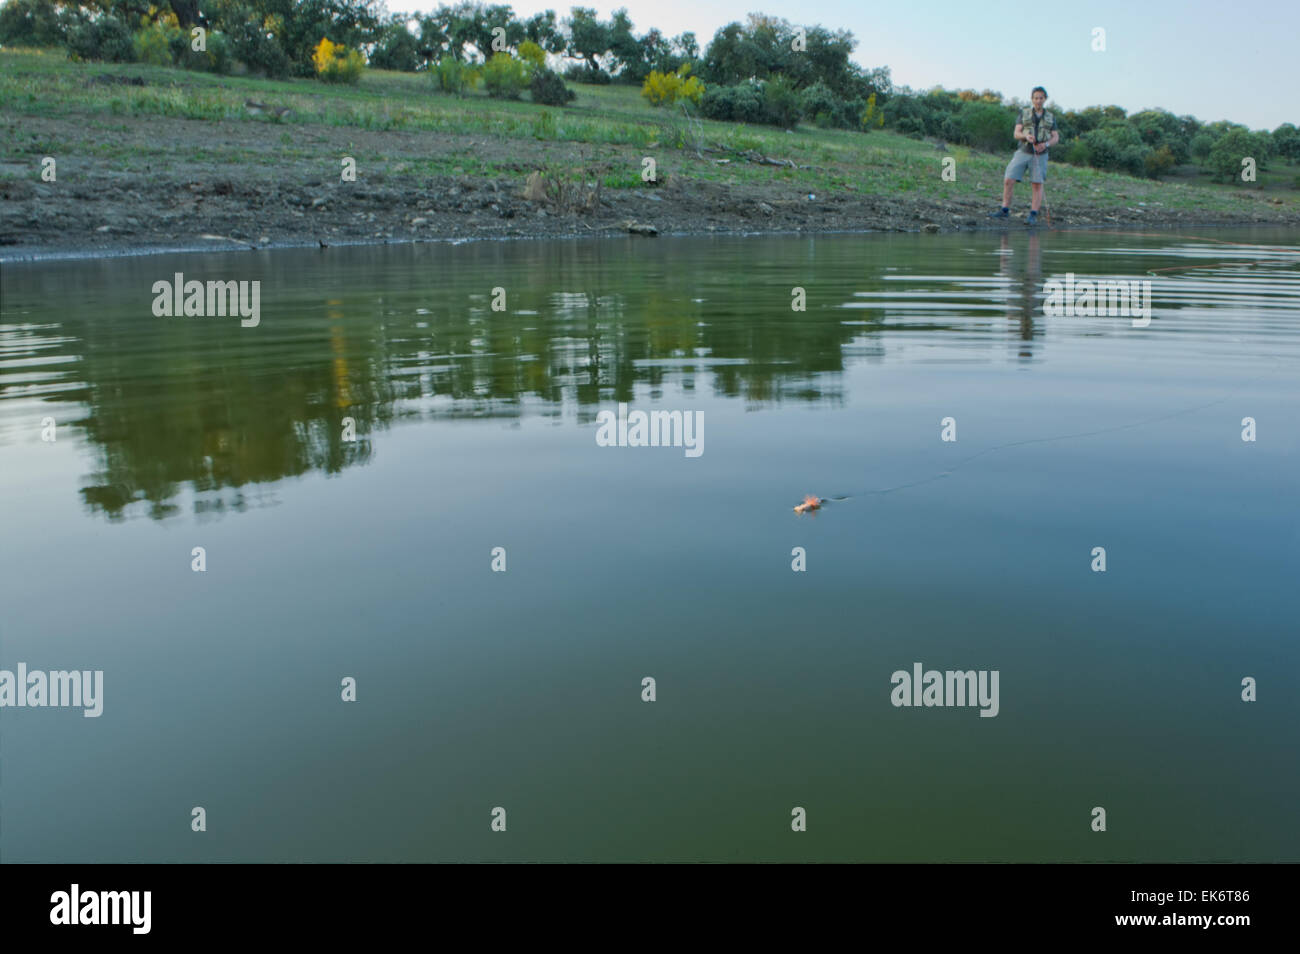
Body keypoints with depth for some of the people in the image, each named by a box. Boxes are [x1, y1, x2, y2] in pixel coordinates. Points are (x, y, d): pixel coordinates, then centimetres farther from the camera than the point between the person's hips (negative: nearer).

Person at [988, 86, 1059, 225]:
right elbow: (1017, 134, -1)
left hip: (1040, 155, 0)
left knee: (1037, 185, -5)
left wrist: (1046, 144, -17)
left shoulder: (1050, 117, 10)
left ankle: (1033, 216, -3)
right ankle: (1005, 210, 3)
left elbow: (1055, 138, 5)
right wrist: (1026, 136, -23)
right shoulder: (1024, 113, 7)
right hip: (1023, 152, 0)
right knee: (1008, 181, -8)